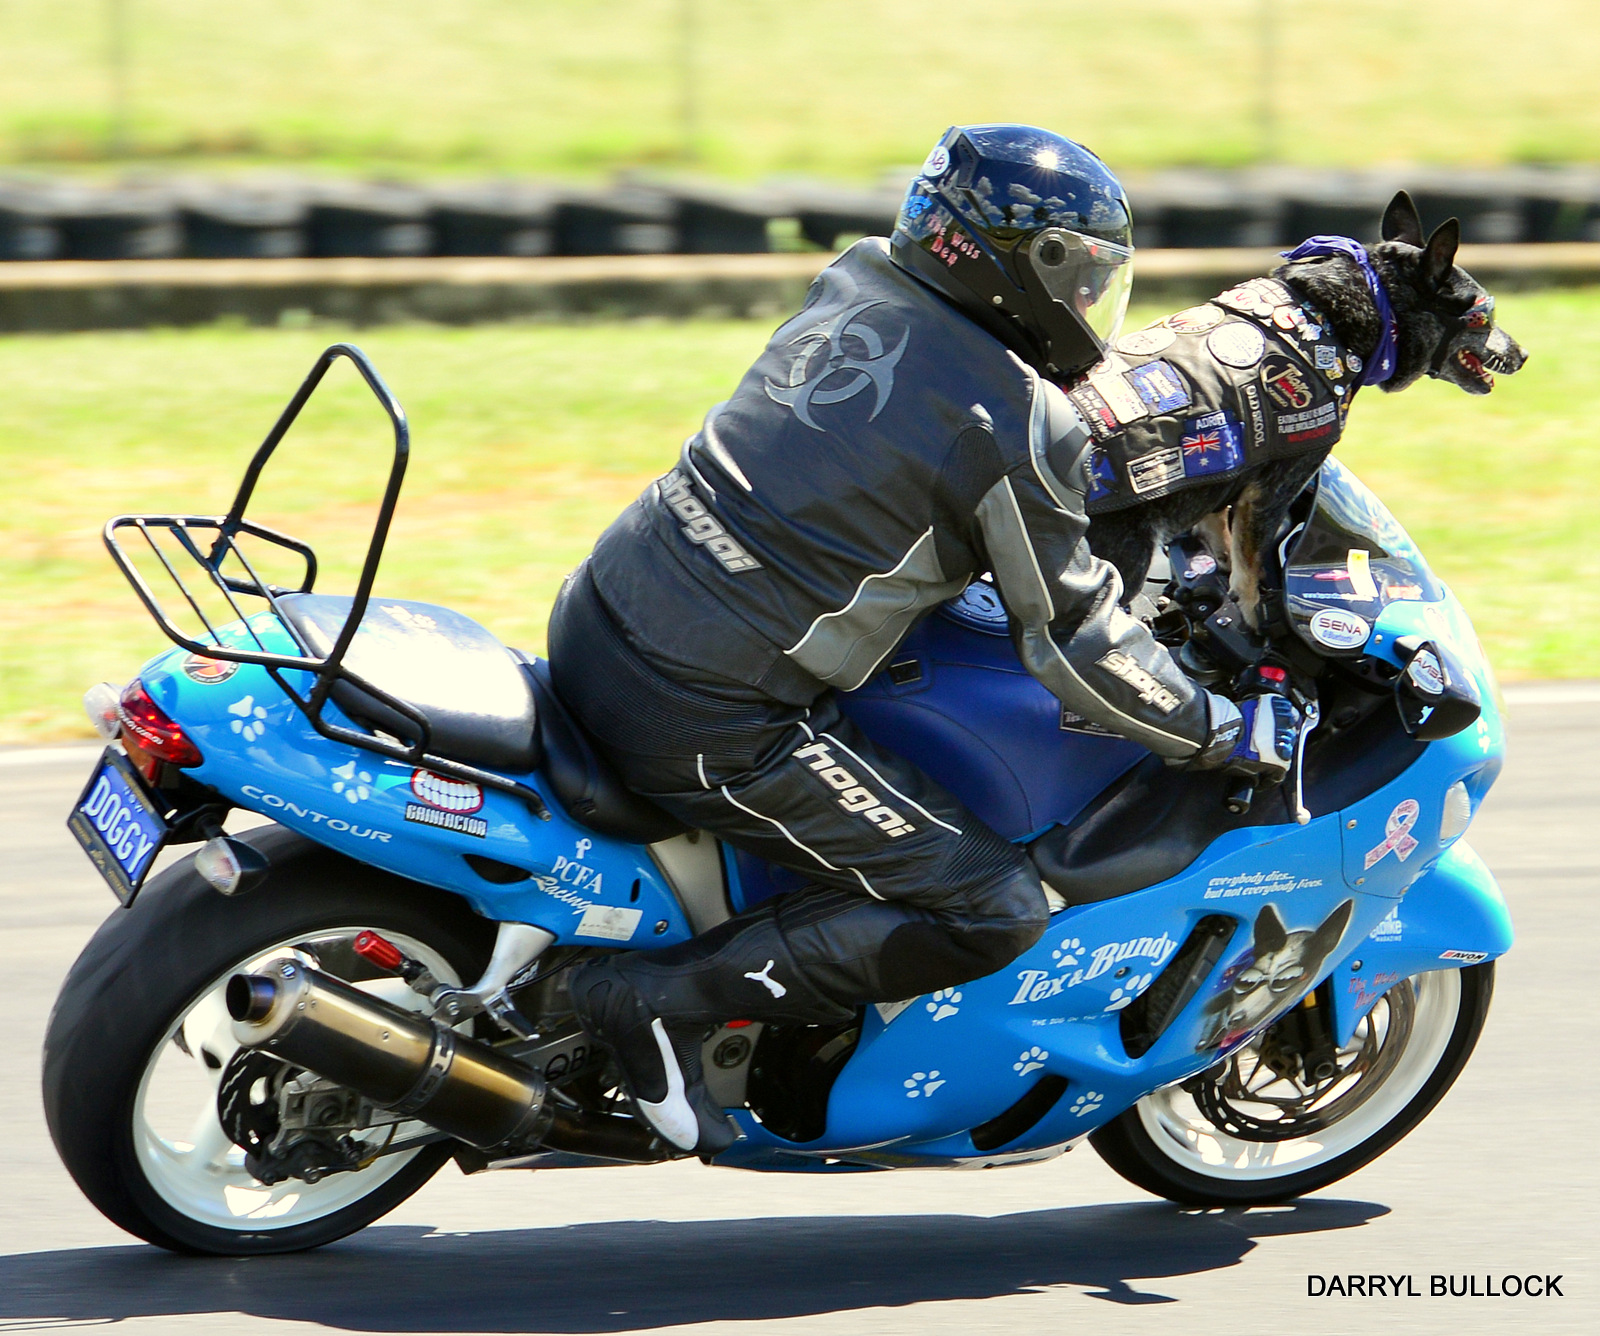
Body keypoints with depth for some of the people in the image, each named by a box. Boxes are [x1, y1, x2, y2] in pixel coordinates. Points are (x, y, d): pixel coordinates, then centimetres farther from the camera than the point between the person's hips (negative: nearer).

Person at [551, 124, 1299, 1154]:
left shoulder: (855, 288, 9)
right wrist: (1227, 732, 6)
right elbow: (1072, 638, -7)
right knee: (995, 912, -5)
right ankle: (664, 1000, -6)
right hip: (709, 725, -9)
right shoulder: (1017, 426, -13)